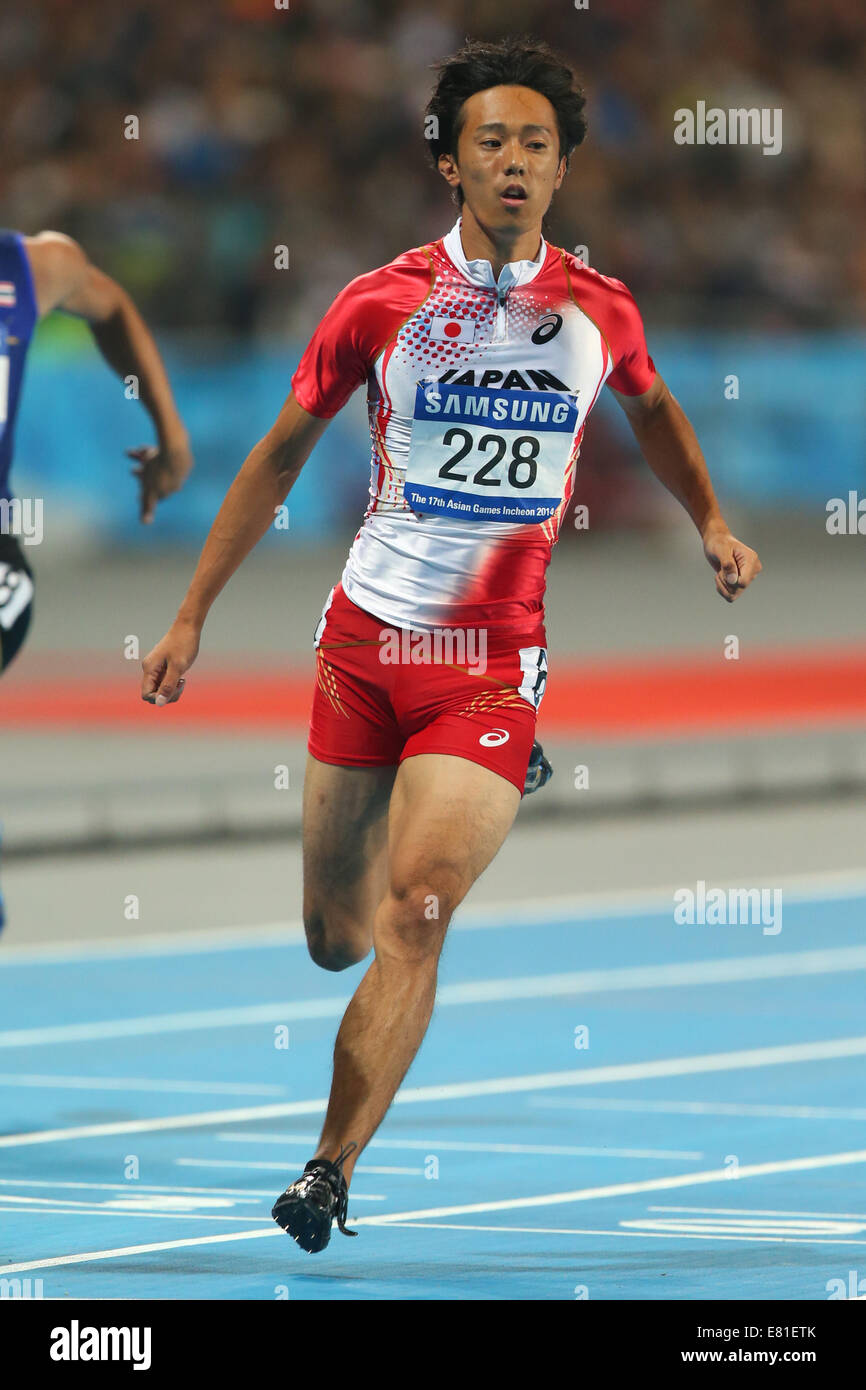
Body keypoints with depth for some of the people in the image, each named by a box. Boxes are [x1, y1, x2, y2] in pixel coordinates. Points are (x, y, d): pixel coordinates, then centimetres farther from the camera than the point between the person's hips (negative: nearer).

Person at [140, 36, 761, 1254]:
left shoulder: (598, 311, 1)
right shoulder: (380, 304, -3)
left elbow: (651, 407, 27)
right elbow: (278, 462, 7)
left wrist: (711, 523, 20)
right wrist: (191, 618, 6)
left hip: (495, 660, -1)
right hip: (365, 639, 1)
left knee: (413, 918, -18)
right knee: (335, 940, 11)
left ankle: (333, 1169, -14)